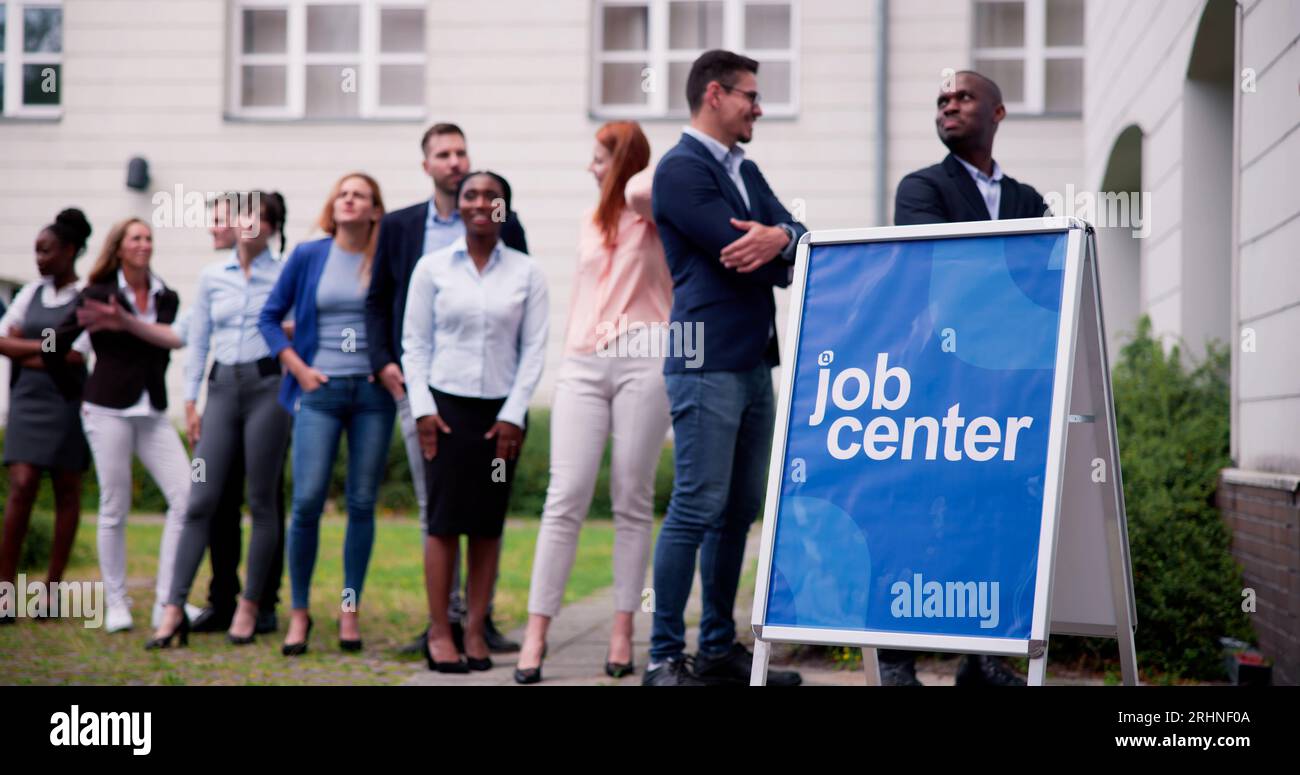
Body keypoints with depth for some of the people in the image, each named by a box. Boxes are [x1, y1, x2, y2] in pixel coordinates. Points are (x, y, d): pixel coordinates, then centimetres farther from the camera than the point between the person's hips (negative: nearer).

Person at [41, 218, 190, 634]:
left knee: (185, 496, -9)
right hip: (109, 411, -4)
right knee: (114, 508, -1)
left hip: (152, 412, 4)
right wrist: (78, 392, 6)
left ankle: (166, 603, -3)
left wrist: (126, 322, -18)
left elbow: (169, 341, -6)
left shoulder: (166, 298, 9)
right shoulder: (97, 295, -1)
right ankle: (116, 605, 9)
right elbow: (53, 347, 2)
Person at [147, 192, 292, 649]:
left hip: (267, 386, -3)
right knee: (201, 501, -3)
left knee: (262, 503, 1)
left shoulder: (285, 276, 3)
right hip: (223, 387, 3)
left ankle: (249, 609, 8)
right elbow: (197, 342, 13)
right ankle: (174, 608, -3)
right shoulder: (212, 277, 12)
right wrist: (190, 402, 8)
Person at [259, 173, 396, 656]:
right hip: (320, 390, 0)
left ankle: (349, 611, 12)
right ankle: (299, 611, 5)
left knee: (362, 504, 2)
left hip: (373, 393, 0)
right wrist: (299, 369, 1)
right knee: (307, 501, -8)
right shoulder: (308, 257, 5)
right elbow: (269, 317, 10)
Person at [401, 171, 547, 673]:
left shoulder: (526, 273, 5)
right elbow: (414, 342, 5)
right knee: (444, 519, -4)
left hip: (501, 410, 1)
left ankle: (475, 631, 8)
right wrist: (422, 407, -4)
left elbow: (534, 348, 3)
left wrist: (514, 414, -4)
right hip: (447, 404, -1)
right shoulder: (433, 268, 4)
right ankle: (439, 632, 1)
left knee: (488, 523, 3)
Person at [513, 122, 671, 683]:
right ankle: (537, 631, -7)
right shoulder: (592, 221, 23)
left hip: (643, 363, -4)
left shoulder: (654, 215, 3)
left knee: (632, 501, -1)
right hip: (583, 367, 4)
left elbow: (639, 190, -21)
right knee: (566, 498, -5)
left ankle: (622, 631, 4)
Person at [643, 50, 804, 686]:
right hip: (707, 363, -9)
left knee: (738, 512, 11)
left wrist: (780, 238, -15)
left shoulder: (746, 171, 19)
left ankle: (720, 648, 19)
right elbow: (738, 252, -17)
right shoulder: (680, 169, -8)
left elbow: (796, 241, 8)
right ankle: (664, 657, -4)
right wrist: (793, 258, 0)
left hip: (755, 364, 9)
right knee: (697, 509, -9)